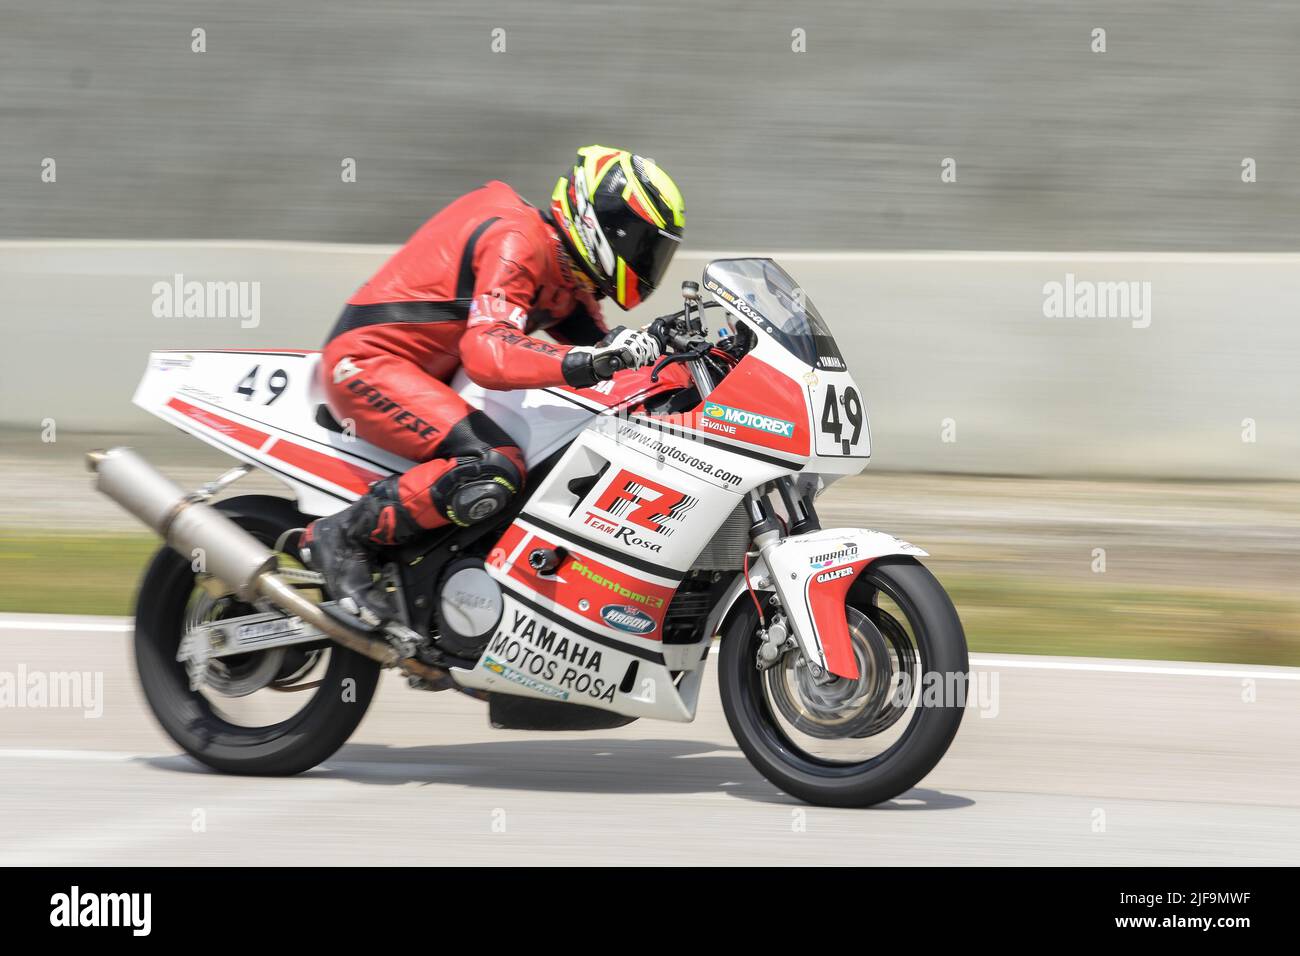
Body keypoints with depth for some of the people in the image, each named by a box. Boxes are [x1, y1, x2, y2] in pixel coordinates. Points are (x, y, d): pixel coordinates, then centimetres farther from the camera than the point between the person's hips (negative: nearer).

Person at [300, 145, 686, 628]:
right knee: (494, 470, -30)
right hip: (369, 361, -11)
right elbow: (487, 355, -33)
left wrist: (669, 346, -4)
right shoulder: (517, 243, -19)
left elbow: (600, 349, 13)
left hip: (422, 374, 11)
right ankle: (344, 536, -18)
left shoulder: (568, 269, 12)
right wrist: (588, 360, -45)